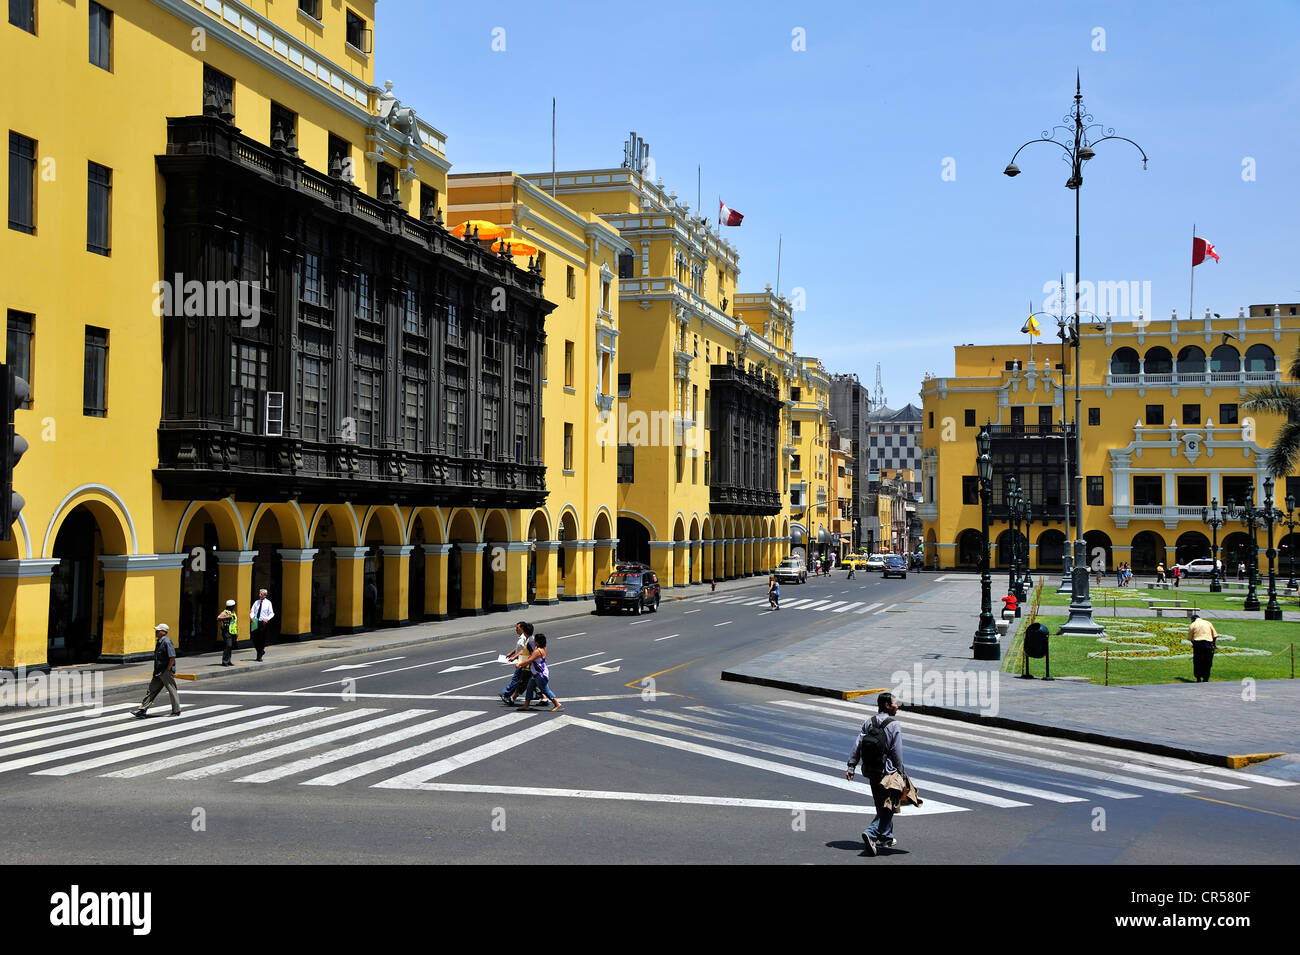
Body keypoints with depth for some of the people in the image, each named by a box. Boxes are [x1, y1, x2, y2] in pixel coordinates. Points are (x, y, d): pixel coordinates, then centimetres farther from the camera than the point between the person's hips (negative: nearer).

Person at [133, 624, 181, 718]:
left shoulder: (166, 642, -16)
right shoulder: (159, 642, 14)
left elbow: (172, 657, -22)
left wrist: (168, 670, -19)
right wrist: (156, 671, 18)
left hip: (166, 672, -10)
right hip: (159, 673, 10)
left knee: (172, 691, 1)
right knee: (152, 690, 8)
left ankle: (176, 711, 11)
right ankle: (142, 711, 8)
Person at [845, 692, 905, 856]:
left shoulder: (869, 723, 6)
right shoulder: (894, 725, -12)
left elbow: (857, 744, 1)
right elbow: (897, 752, -13)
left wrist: (851, 766, 2)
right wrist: (900, 773, -5)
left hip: (870, 771, 7)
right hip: (887, 771, -6)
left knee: (882, 806, 18)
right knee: (887, 807, -1)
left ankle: (886, 839, 26)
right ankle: (870, 833, -18)